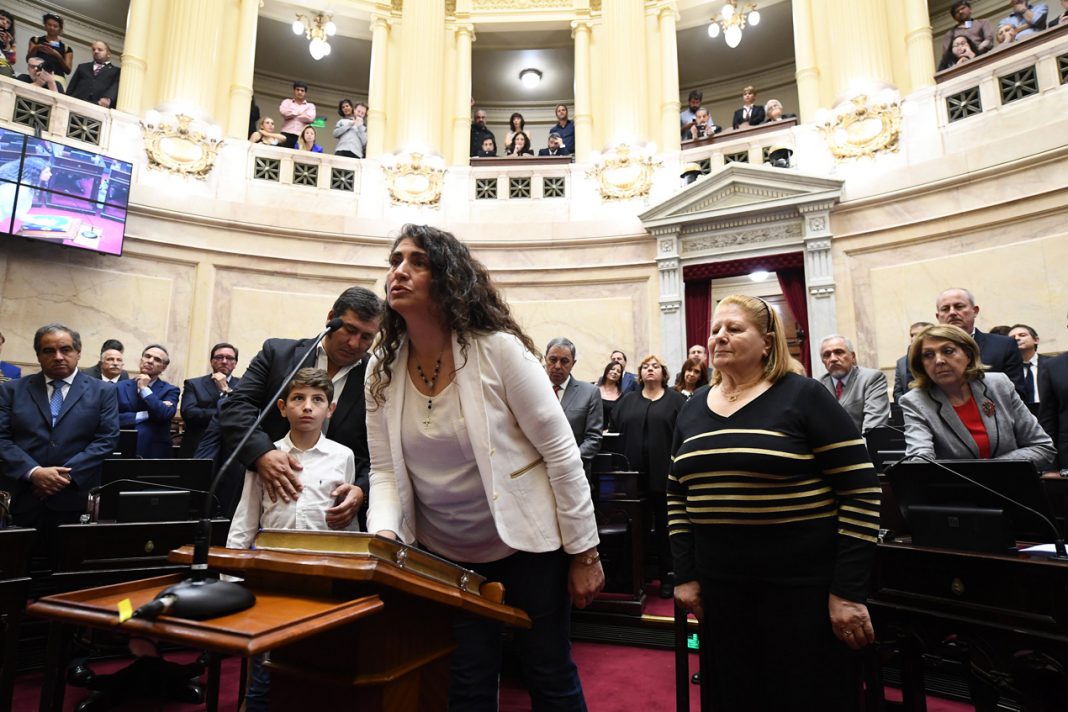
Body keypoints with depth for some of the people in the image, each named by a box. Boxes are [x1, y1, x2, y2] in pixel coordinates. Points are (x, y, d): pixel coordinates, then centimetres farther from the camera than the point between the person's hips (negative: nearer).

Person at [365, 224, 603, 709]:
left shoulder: (498, 348, -18)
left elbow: (560, 450, -15)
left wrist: (584, 553, -12)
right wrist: (383, 534, -19)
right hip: (444, 556, 4)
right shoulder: (382, 369, -4)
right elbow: (384, 470, 1)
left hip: (526, 542, -3)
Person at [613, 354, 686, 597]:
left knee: (664, 525, 5)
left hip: (664, 474, -2)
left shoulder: (676, 399, 4)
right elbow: (615, 432, 11)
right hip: (633, 474, 2)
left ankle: (667, 575, 16)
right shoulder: (627, 400, 12)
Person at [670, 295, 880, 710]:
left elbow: (861, 492, -10)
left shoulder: (804, 397, -8)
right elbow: (678, 497, 12)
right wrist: (685, 575, 7)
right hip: (719, 582, 5)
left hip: (802, 581, -4)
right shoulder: (693, 408, 7)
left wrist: (848, 591, -12)